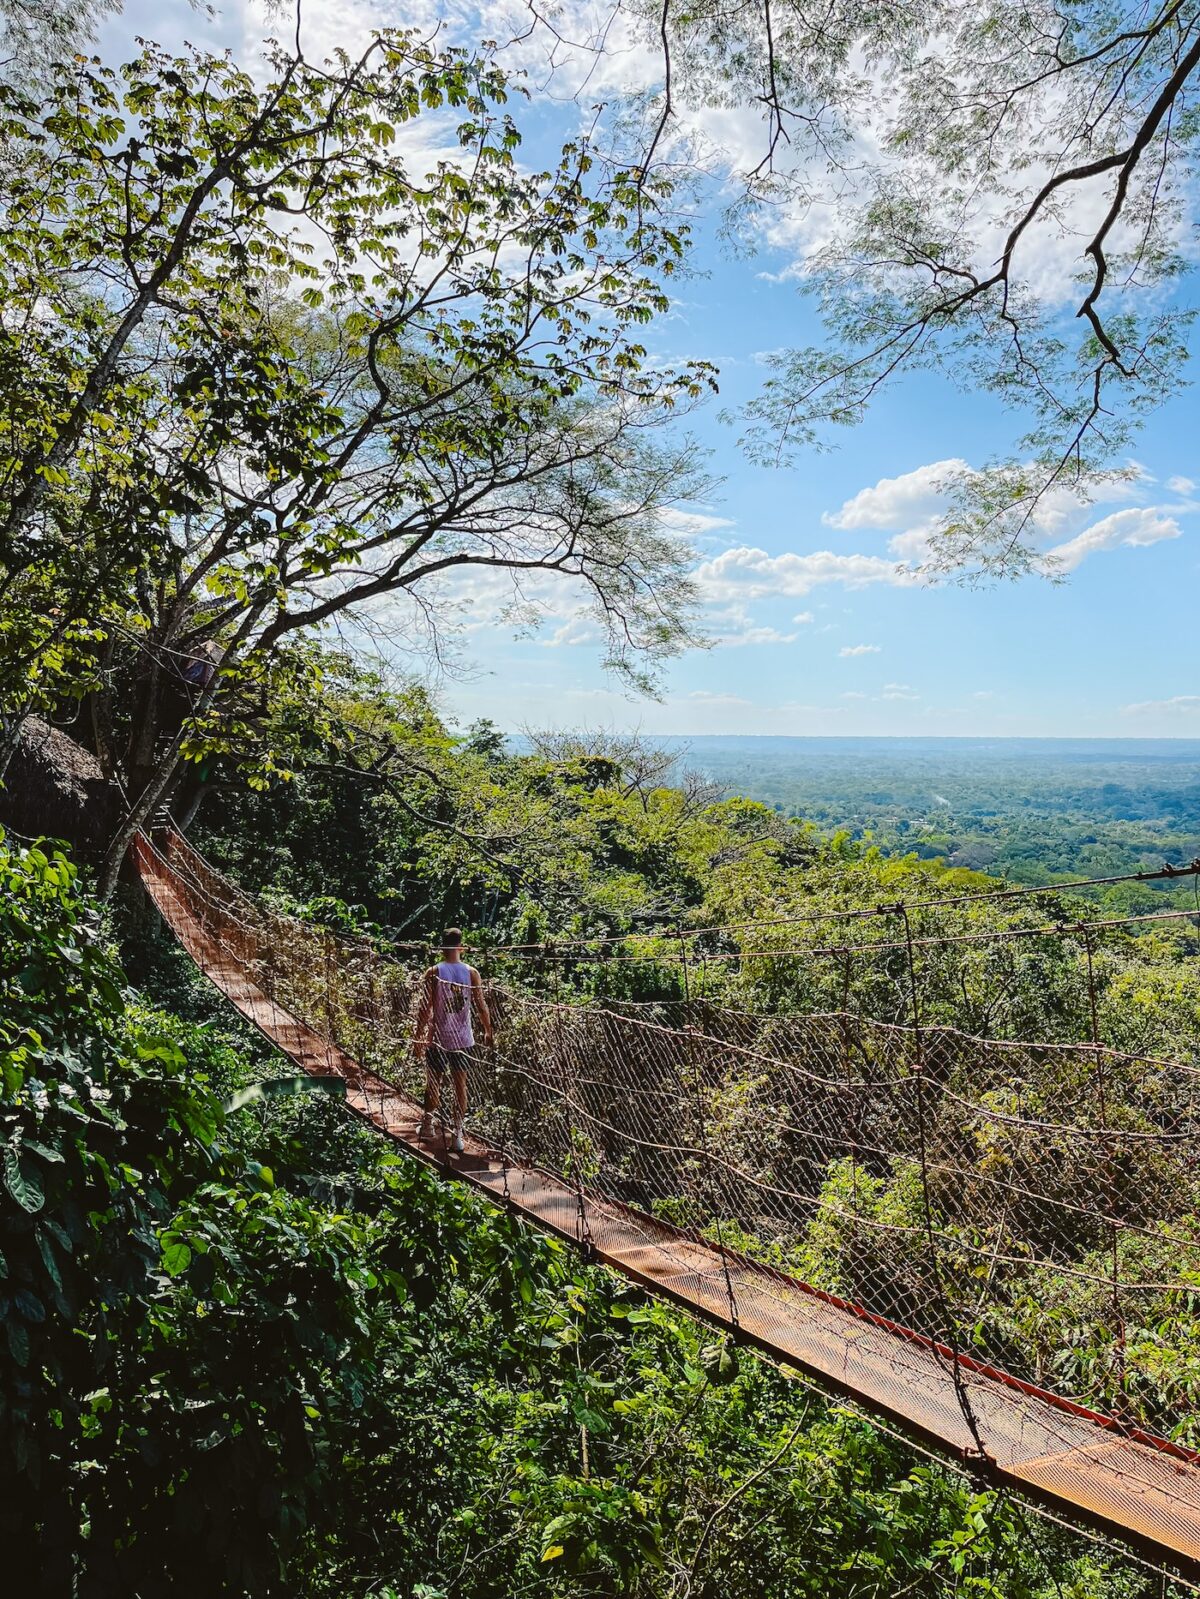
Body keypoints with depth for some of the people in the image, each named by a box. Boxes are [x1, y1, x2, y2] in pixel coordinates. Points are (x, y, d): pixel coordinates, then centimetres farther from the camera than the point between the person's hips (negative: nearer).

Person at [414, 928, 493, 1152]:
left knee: (433, 1083, 16)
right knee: (460, 1085, 8)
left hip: (438, 1038, -1)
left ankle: (427, 1124, 30)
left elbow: (425, 1009, -10)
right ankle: (458, 1134, 9)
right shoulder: (471, 973, -5)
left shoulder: (433, 973, -10)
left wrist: (418, 1037, -1)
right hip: (462, 1039, 1)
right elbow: (481, 1006, -1)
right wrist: (488, 1031, 14)